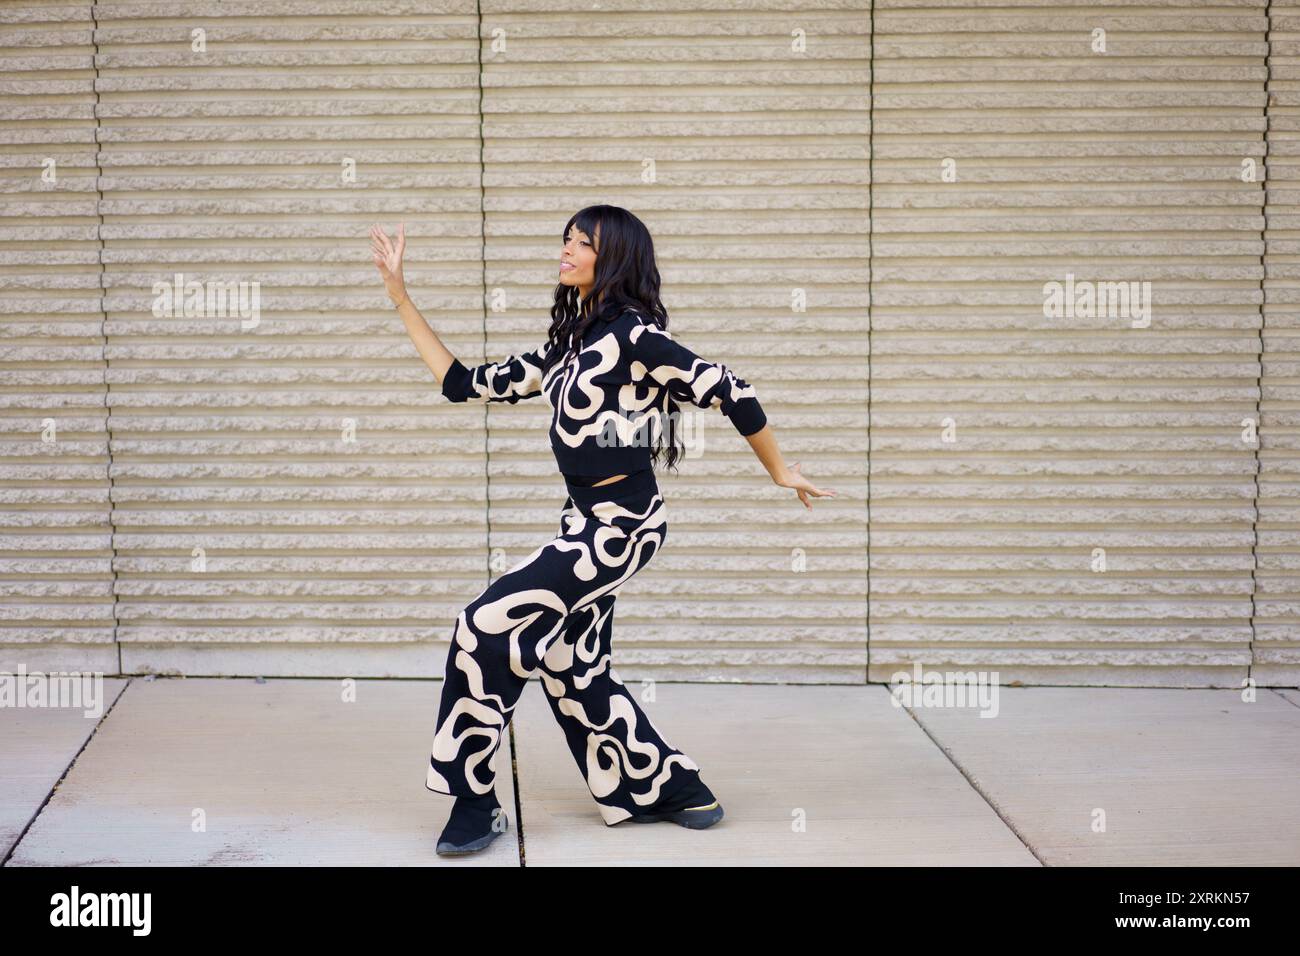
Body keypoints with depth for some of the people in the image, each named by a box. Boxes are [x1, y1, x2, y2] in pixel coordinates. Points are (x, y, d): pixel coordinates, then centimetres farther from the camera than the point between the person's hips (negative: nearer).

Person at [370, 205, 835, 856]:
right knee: (575, 670, 11)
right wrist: (400, 299, 14)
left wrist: (780, 473, -2)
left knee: (489, 626, -12)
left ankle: (476, 803, -1)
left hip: (622, 524, -9)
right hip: (589, 522, 9)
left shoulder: (631, 334, -12)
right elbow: (465, 384, 14)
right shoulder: (565, 348, 13)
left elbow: (731, 393, -12)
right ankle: (675, 791, 26)